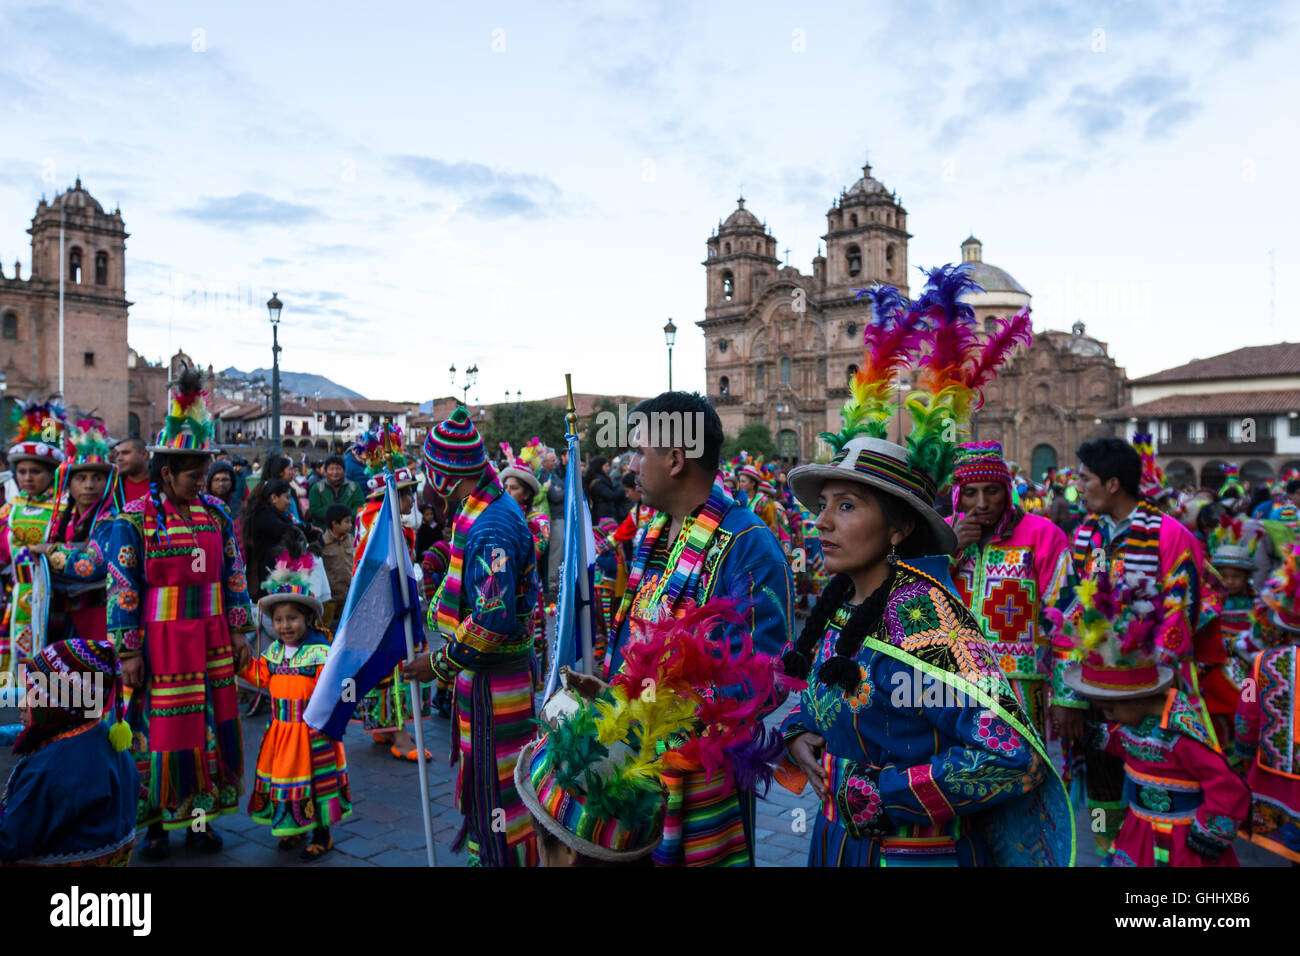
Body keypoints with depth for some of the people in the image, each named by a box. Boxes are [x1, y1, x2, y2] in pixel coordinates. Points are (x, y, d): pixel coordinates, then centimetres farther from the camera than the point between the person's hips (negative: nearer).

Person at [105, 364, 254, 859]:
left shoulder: (217, 514, 4)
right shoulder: (133, 520, -8)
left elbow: (234, 577, 8)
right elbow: (121, 590, -7)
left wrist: (239, 632, 6)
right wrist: (129, 652, -9)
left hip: (212, 642, 4)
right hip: (160, 642, -4)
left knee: (212, 724, 10)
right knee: (160, 729, 6)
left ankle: (200, 813, 26)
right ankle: (155, 822, 24)